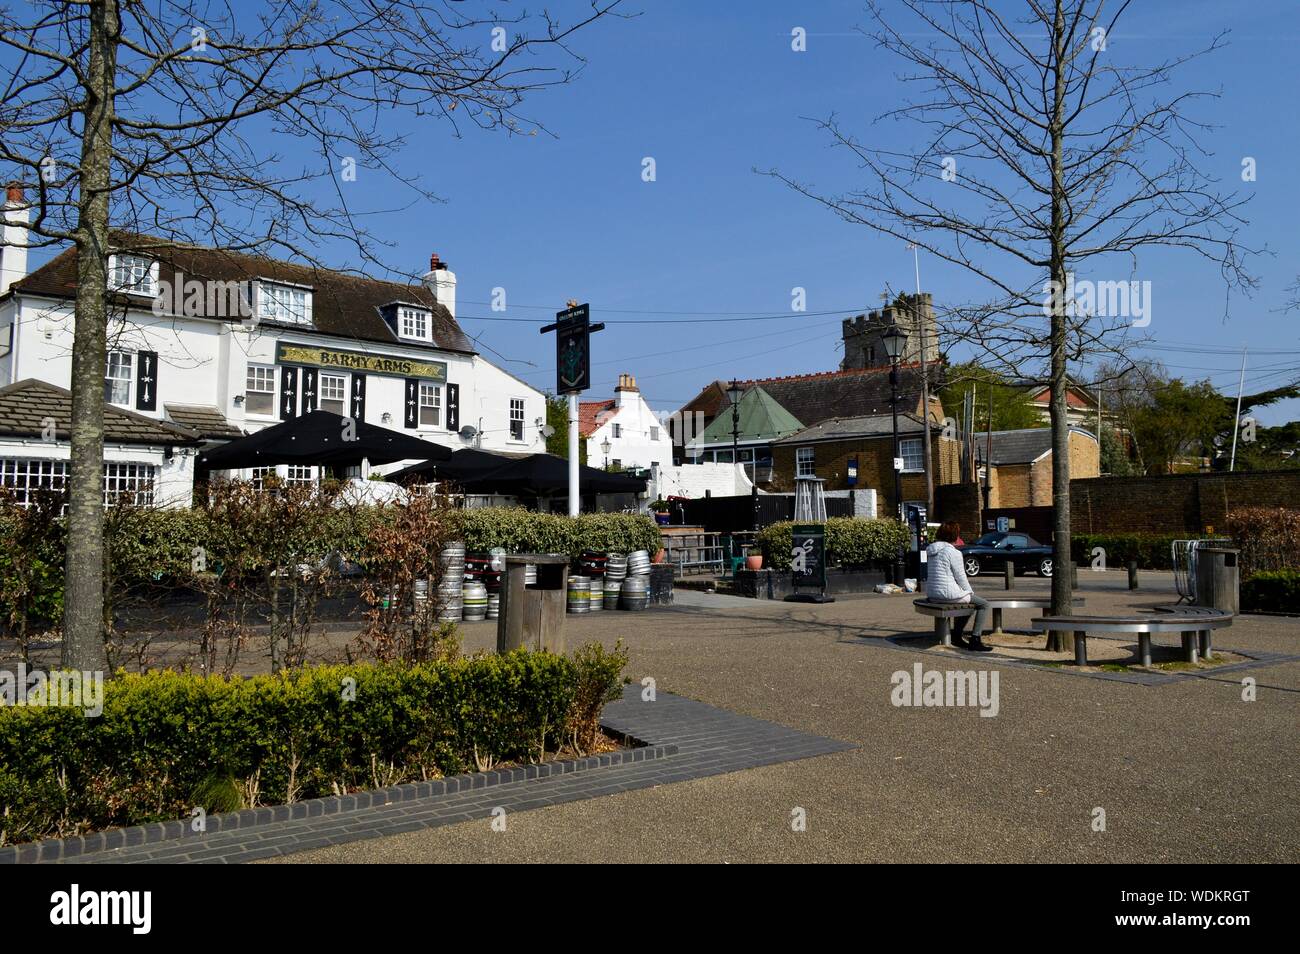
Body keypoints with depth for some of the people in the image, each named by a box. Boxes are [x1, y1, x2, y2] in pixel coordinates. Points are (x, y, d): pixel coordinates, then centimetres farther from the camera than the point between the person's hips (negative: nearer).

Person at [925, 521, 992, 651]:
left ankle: (956, 635, 32)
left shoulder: (930, 550, 10)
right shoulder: (953, 552, -15)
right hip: (948, 594, -9)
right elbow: (961, 577, -10)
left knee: (967, 601, 34)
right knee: (983, 604, 7)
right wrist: (970, 592, 9)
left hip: (932, 594, 9)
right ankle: (975, 639, 0)